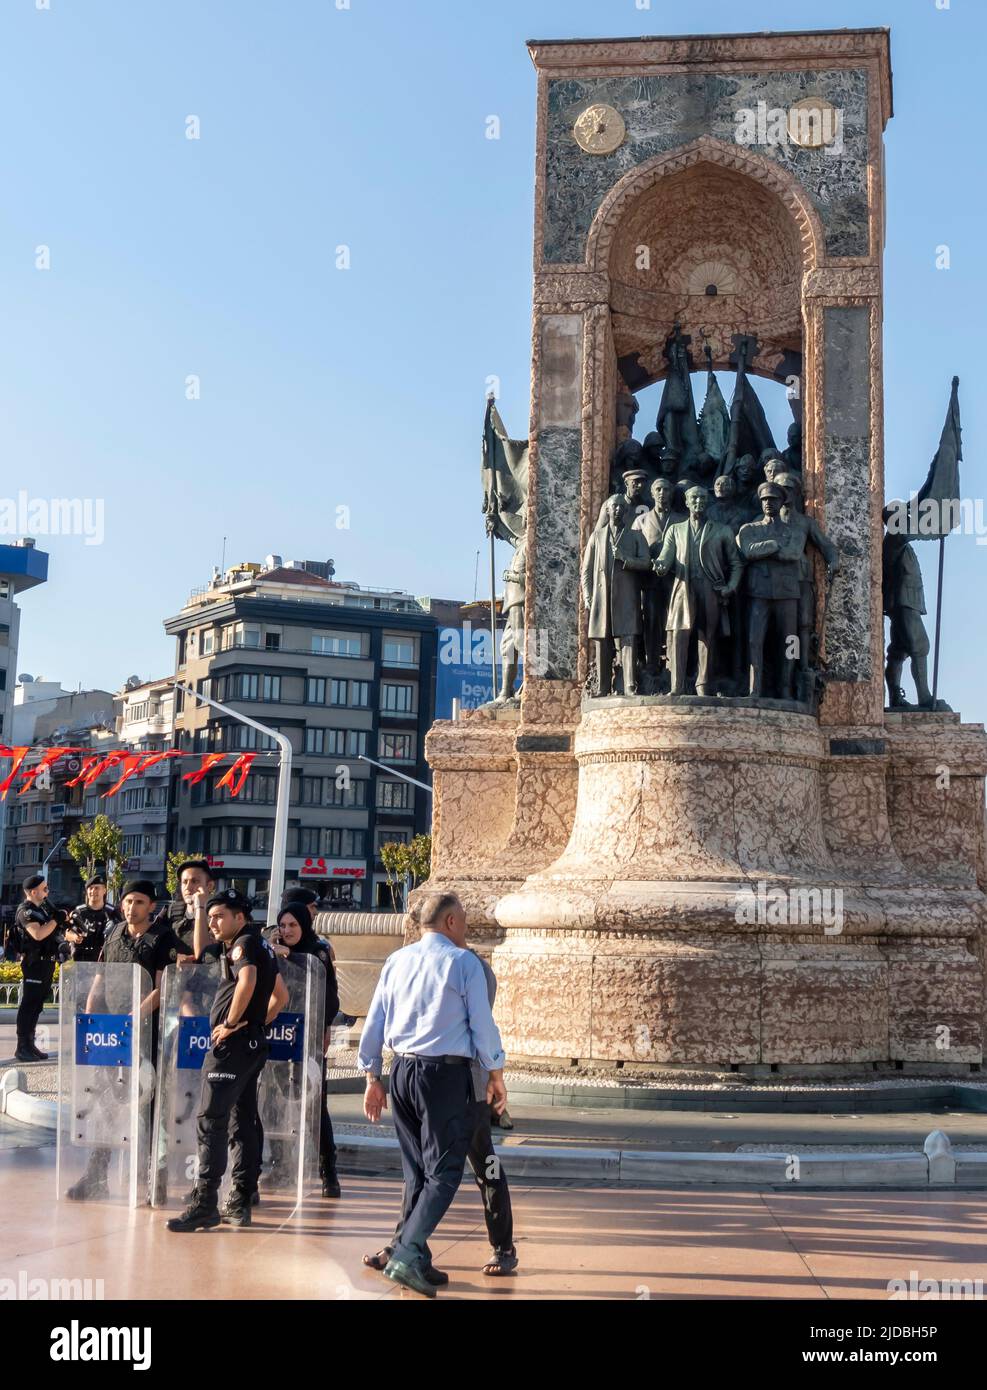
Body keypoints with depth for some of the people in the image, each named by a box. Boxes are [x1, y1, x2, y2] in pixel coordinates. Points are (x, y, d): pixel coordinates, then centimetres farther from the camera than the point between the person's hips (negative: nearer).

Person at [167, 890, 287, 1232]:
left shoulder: (242, 944, -10)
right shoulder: (263, 946, 18)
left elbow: (247, 980, -31)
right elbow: (281, 995, 26)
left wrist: (232, 1023, -22)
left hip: (232, 1042, -10)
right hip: (254, 1044, 10)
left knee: (211, 1121, -9)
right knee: (243, 1123, 12)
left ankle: (204, 1204, -10)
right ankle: (241, 1203, 15)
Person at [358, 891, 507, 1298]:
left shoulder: (396, 961, 9)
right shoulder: (463, 962, -5)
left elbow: (374, 1023, 10)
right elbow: (482, 1023, -5)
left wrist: (372, 1077, 17)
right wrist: (496, 1074, 6)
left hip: (402, 1070, 6)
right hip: (447, 1073, -6)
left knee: (415, 1170, 14)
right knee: (444, 1171, -2)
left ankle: (416, 1262, 17)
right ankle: (408, 1253, -16)